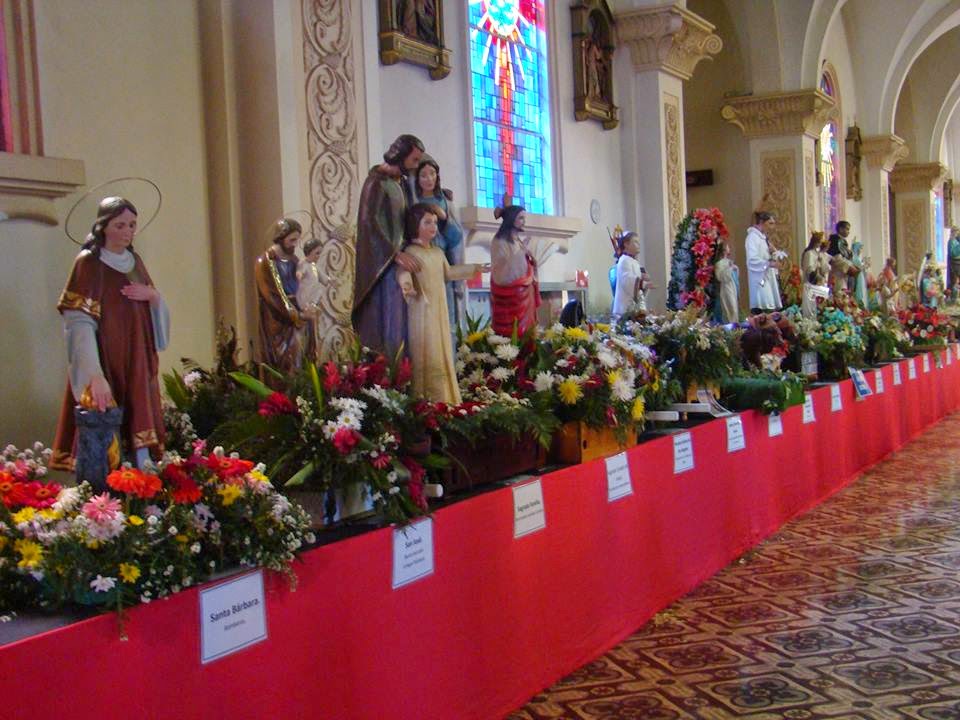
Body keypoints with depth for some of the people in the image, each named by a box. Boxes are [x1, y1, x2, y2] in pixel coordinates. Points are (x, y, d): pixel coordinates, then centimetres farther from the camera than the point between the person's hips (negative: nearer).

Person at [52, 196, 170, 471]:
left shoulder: (135, 261, 11)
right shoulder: (88, 263, -10)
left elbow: (158, 313, 19)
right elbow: (80, 323, -21)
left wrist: (153, 296, -5)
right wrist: (95, 375, -34)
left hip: (138, 368, 6)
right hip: (105, 367, -6)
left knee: (138, 434, 7)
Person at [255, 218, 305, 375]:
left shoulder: (293, 260, 10)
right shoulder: (265, 262, -11)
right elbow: (271, 296, -17)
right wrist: (298, 315, -21)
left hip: (294, 322, 6)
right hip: (276, 324, -6)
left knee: (295, 365, 5)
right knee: (281, 368, -6)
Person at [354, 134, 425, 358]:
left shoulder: (405, 184, 15)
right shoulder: (376, 182, -10)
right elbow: (370, 222, -18)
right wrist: (397, 254, -24)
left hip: (402, 259, 8)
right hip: (383, 263, -8)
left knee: (401, 321, 3)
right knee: (386, 320, -11)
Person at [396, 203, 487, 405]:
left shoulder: (438, 252, 15)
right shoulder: (411, 252, -10)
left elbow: (449, 273, 29)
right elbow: (403, 272, -25)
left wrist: (472, 268, 33)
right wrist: (405, 284, -47)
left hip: (440, 312, 8)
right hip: (422, 312, -8)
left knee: (443, 356, 9)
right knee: (428, 358, -10)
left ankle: (445, 400, 14)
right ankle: (429, 401, -8)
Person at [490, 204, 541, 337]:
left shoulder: (521, 241, 13)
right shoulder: (499, 242, -9)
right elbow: (502, 273, -18)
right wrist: (520, 252, -19)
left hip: (525, 294, 7)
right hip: (509, 296, -7)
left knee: (526, 330, 5)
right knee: (510, 332, -8)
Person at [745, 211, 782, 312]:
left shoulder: (763, 237, 17)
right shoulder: (753, 236, -11)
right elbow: (752, 259, -21)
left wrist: (772, 254, 6)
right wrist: (769, 264, -27)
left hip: (768, 278, 9)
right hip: (760, 280, -9)